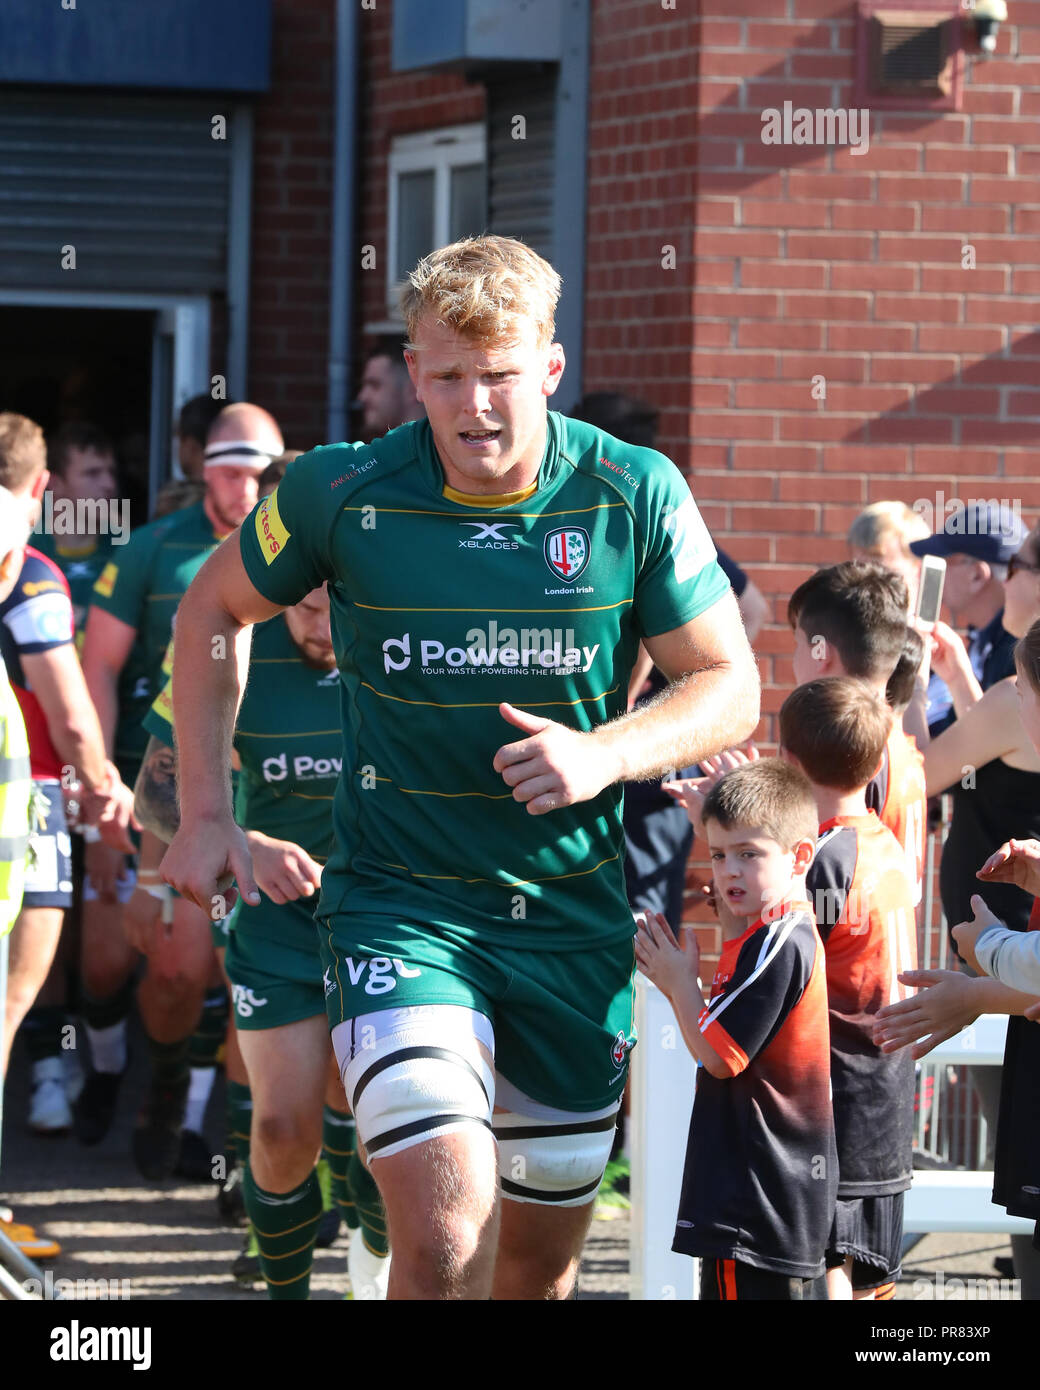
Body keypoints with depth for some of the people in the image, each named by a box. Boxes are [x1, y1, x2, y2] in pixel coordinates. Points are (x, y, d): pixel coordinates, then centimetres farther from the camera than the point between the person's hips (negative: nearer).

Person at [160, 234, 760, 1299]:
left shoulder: (636, 496, -7)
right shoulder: (342, 493, -9)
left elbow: (729, 687, 0)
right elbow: (213, 613, 9)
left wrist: (604, 755, -19)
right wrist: (205, 813, 4)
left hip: (575, 917, 3)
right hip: (399, 904, -3)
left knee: (543, 1255, 14)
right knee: (446, 1238, -22)